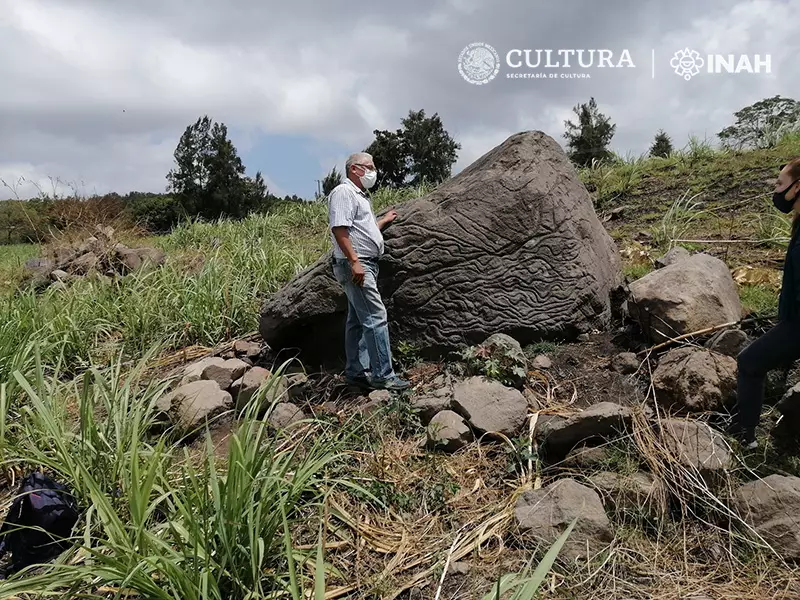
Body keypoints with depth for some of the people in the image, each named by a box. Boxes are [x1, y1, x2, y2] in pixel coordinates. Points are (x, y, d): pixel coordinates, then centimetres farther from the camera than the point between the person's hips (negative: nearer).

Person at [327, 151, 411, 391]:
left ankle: (355, 372, 17)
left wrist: (384, 220, 41)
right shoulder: (343, 192, -9)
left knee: (358, 321, 11)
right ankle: (382, 375, -10)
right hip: (354, 265, -11)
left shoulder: (360, 195, 23)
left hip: (364, 265, 11)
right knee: (376, 317, -13)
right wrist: (354, 261, -26)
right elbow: (339, 228, -20)